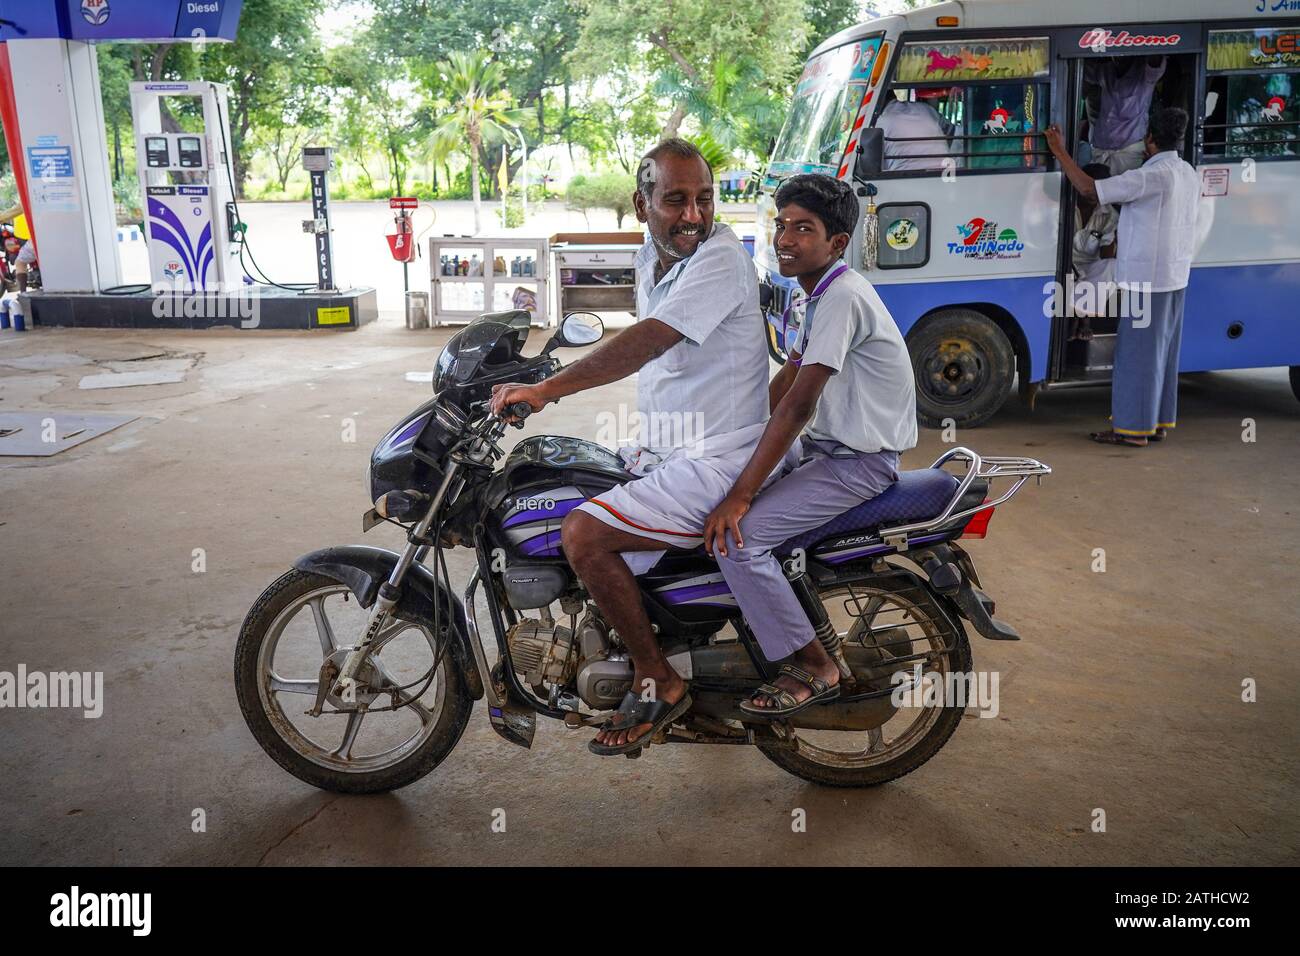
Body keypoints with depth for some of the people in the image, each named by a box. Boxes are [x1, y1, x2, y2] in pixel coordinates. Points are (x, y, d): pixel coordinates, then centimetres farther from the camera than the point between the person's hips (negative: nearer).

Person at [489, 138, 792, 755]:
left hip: (713, 462, -10)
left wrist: (546, 390, -35)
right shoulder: (652, 257, 10)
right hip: (662, 449, 10)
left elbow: (647, 342, -31)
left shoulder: (720, 258, -19)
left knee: (583, 536, -24)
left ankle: (657, 682, -7)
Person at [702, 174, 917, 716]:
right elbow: (786, 382, 15)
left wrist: (740, 496, -26)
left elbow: (798, 405, -27)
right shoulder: (824, 293, 11)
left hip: (859, 462, -10)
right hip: (829, 447, 10)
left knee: (736, 535, -21)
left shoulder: (843, 296, -22)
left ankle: (814, 668, -7)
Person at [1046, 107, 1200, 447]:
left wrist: (1060, 152, -13)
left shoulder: (1153, 176, -19)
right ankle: (1159, 422, 21)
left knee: (1137, 352, -3)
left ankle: (1133, 427, 2)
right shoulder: (1190, 175, 11)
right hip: (1175, 278, 9)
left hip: (1147, 279, -9)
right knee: (1162, 351, 14)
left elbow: (1089, 189, -22)